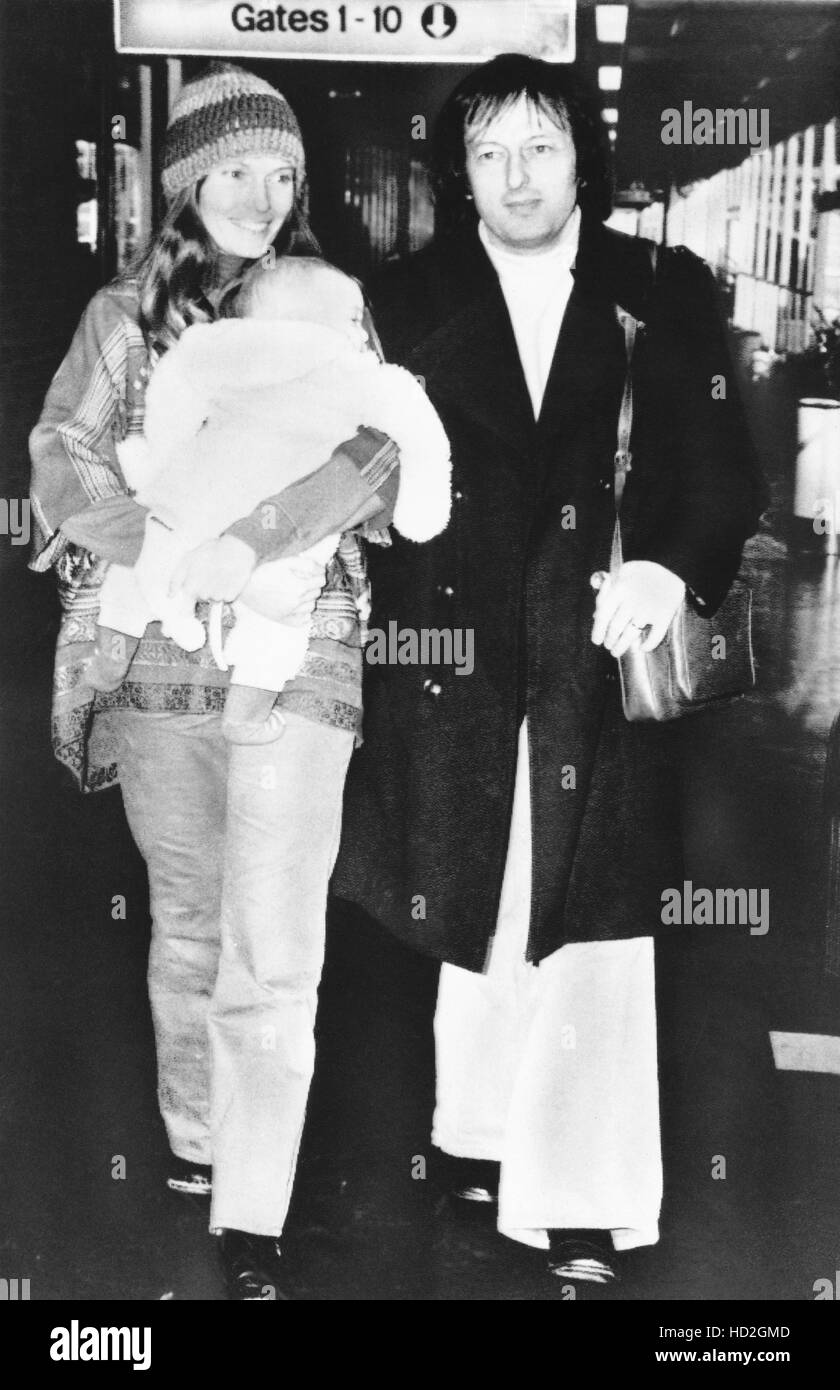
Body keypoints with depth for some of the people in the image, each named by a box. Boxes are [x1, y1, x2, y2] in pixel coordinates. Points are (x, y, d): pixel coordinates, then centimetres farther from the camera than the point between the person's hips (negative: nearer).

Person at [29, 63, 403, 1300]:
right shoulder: (123, 315, 11)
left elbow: (378, 457, -5)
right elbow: (61, 466, 0)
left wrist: (251, 541, -19)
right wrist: (175, 556, -17)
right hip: (154, 651, 2)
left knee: (274, 950, -8)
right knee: (185, 928, 13)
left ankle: (253, 1221, 0)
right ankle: (196, 1142, 32)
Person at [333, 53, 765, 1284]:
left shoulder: (664, 292, 4)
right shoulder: (408, 301, 6)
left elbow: (723, 466, -1)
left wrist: (673, 568, -17)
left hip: (605, 661, -1)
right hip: (459, 666, 1)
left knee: (595, 932, -1)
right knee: (477, 919, 11)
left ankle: (585, 1198, 11)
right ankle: (483, 1138, 30)